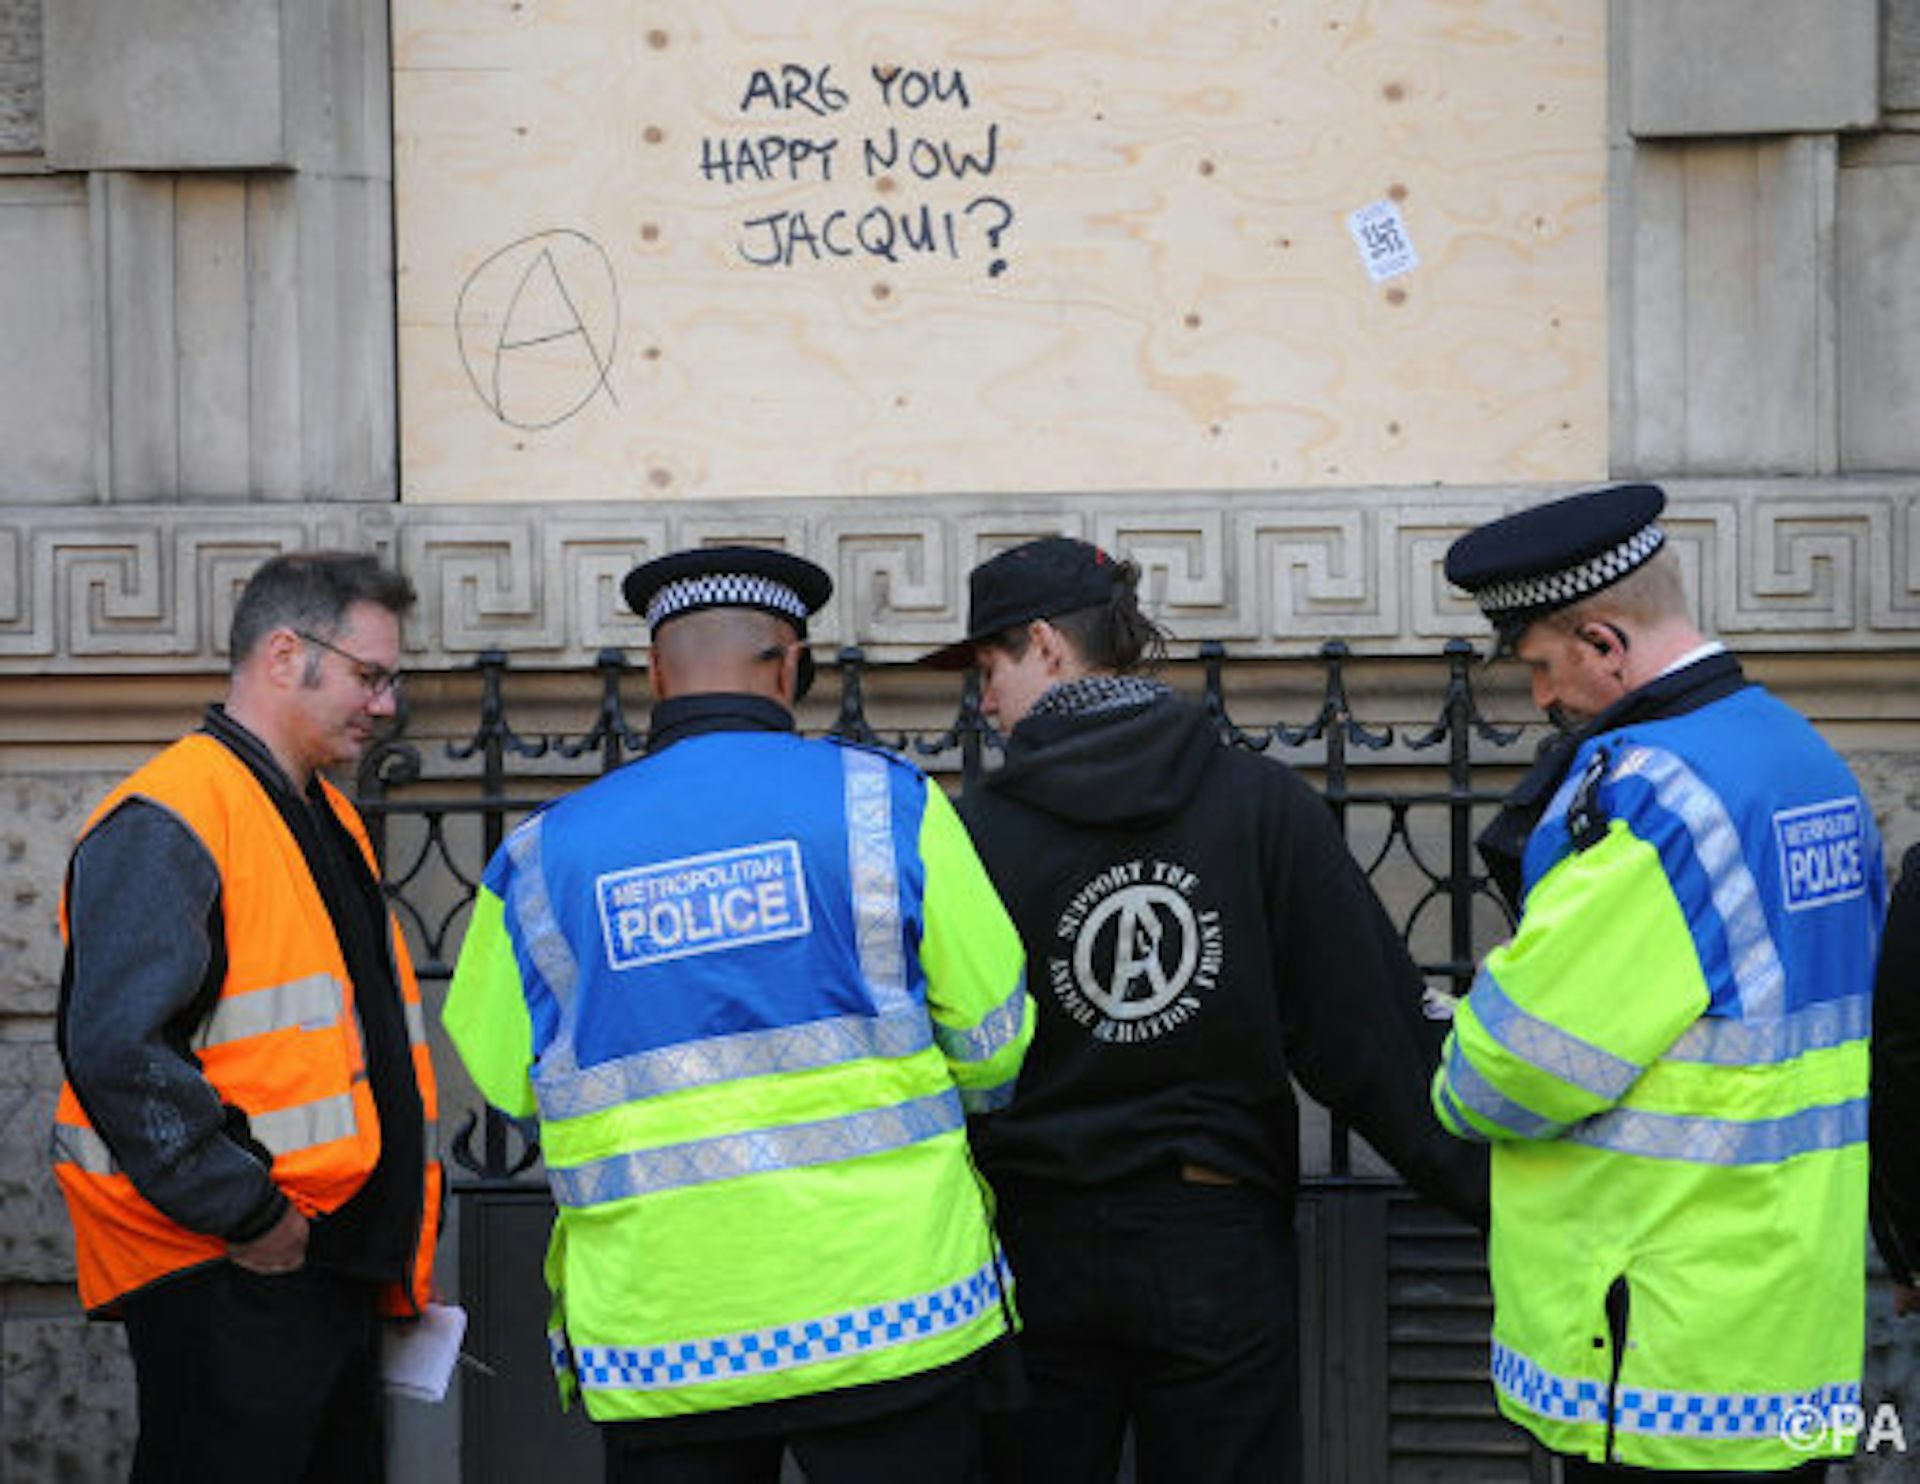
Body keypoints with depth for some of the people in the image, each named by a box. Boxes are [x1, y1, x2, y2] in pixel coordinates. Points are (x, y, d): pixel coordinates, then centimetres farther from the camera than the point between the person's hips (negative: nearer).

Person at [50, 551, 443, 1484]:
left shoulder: (327, 822, 18)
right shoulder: (167, 822, -13)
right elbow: (118, 1052, -23)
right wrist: (247, 1215, -20)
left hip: (331, 1258, 9)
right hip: (224, 1279, -9)